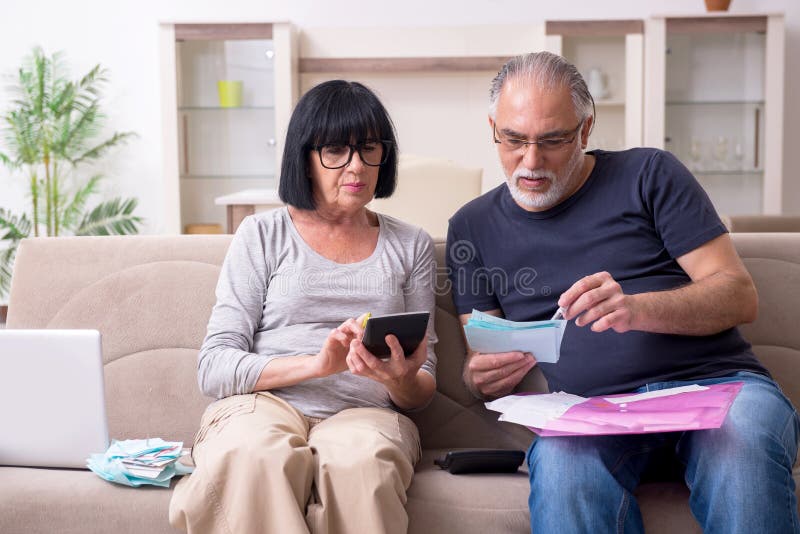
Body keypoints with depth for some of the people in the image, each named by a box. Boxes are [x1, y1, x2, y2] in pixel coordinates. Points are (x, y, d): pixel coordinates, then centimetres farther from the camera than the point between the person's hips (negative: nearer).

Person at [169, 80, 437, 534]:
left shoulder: (411, 246, 17)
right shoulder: (263, 235, 11)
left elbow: (423, 392, 14)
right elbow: (213, 369, 1)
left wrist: (401, 380, -11)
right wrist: (318, 363, -15)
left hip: (365, 413, 1)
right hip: (262, 403, -1)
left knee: (361, 461, -36)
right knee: (257, 455, -37)